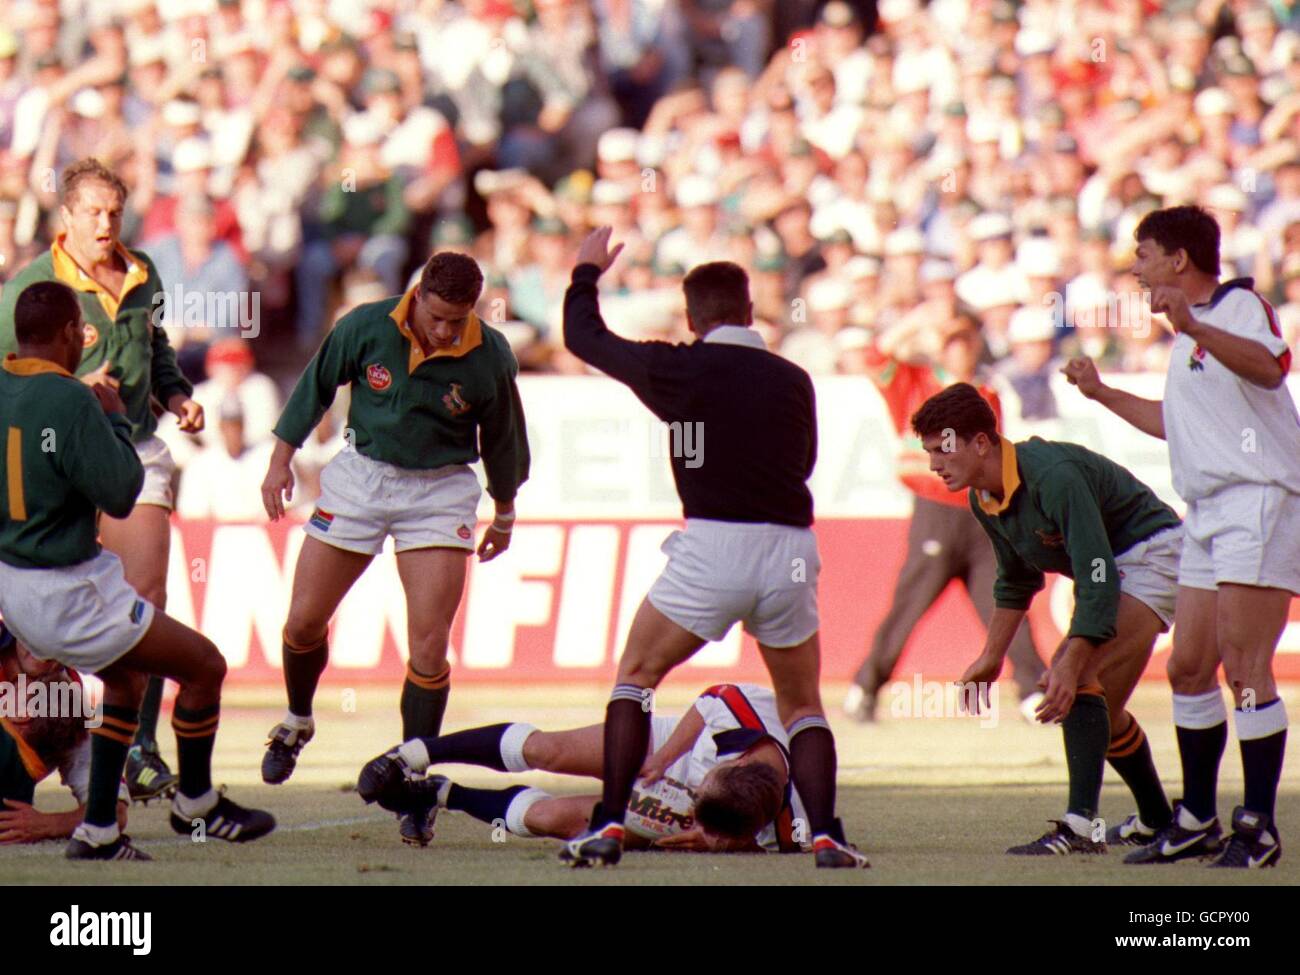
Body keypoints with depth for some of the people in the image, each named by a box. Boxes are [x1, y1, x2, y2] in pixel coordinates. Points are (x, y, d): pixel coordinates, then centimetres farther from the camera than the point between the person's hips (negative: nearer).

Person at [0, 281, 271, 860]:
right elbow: (120, 495, -17)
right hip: (68, 593, -9)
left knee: (127, 677, 29)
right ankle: (195, 804, 24)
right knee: (205, 666, 7)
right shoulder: (70, 401, -23)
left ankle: (98, 830, 25)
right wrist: (118, 422, -3)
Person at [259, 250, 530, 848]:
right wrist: (282, 458, 4)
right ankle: (297, 723, 36)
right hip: (360, 478, 1)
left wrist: (504, 513, 14)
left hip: (441, 490, -1)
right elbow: (315, 386, 3)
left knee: (429, 644, -11)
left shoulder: (490, 358, -13)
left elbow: (501, 438, 3)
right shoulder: (366, 327, -14)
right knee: (303, 623, 4)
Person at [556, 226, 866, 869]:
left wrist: (587, 272, 31)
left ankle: (608, 827, 5)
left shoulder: (678, 369, 0)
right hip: (790, 549, 3)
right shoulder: (793, 380, 8)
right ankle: (825, 835, 0)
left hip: (712, 549, -2)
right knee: (803, 706, 17)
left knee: (636, 676, 15)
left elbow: (584, 338, 14)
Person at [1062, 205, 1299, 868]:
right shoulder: (1188, 334, 22)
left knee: (1244, 668, -12)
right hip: (1206, 513, 10)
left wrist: (1195, 328, -42)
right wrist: (1102, 394, 35)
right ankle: (1197, 820, 18)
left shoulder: (1241, 306, -7)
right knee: (1188, 668, 9)